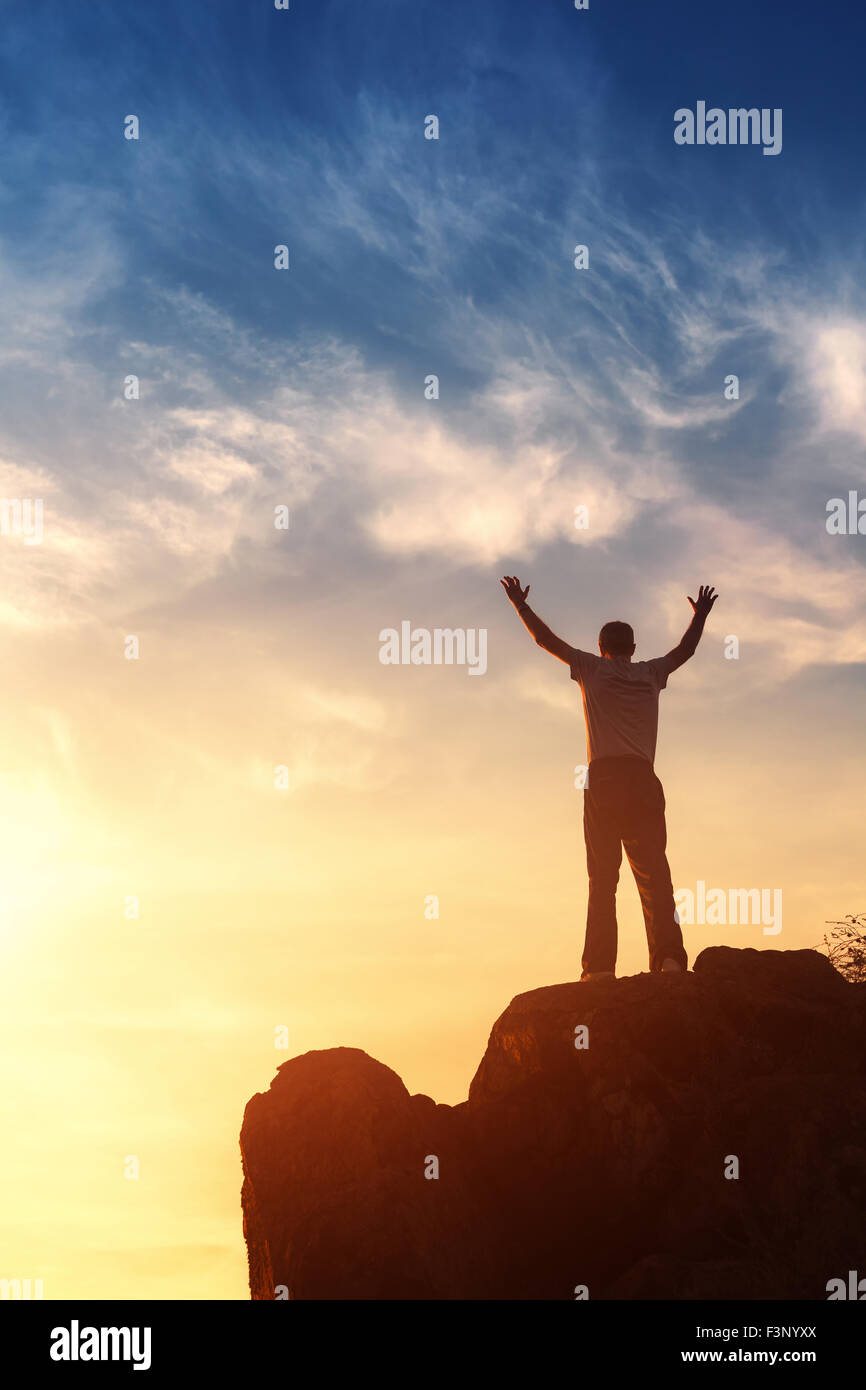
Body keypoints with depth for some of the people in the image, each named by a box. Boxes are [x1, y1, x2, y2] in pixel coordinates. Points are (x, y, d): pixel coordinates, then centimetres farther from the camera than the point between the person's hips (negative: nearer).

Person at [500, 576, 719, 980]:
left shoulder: (592, 668, 11)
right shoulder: (650, 673, 18)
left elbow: (547, 639, 18)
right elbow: (685, 648, 36)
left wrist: (520, 604, 32)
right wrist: (700, 614, 52)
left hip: (604, 778, -2)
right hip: (644, 780, 2)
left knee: (603, 876, -4)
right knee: (653, 872, -5)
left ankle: (600, 965, -14)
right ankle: (668, 956, -21)